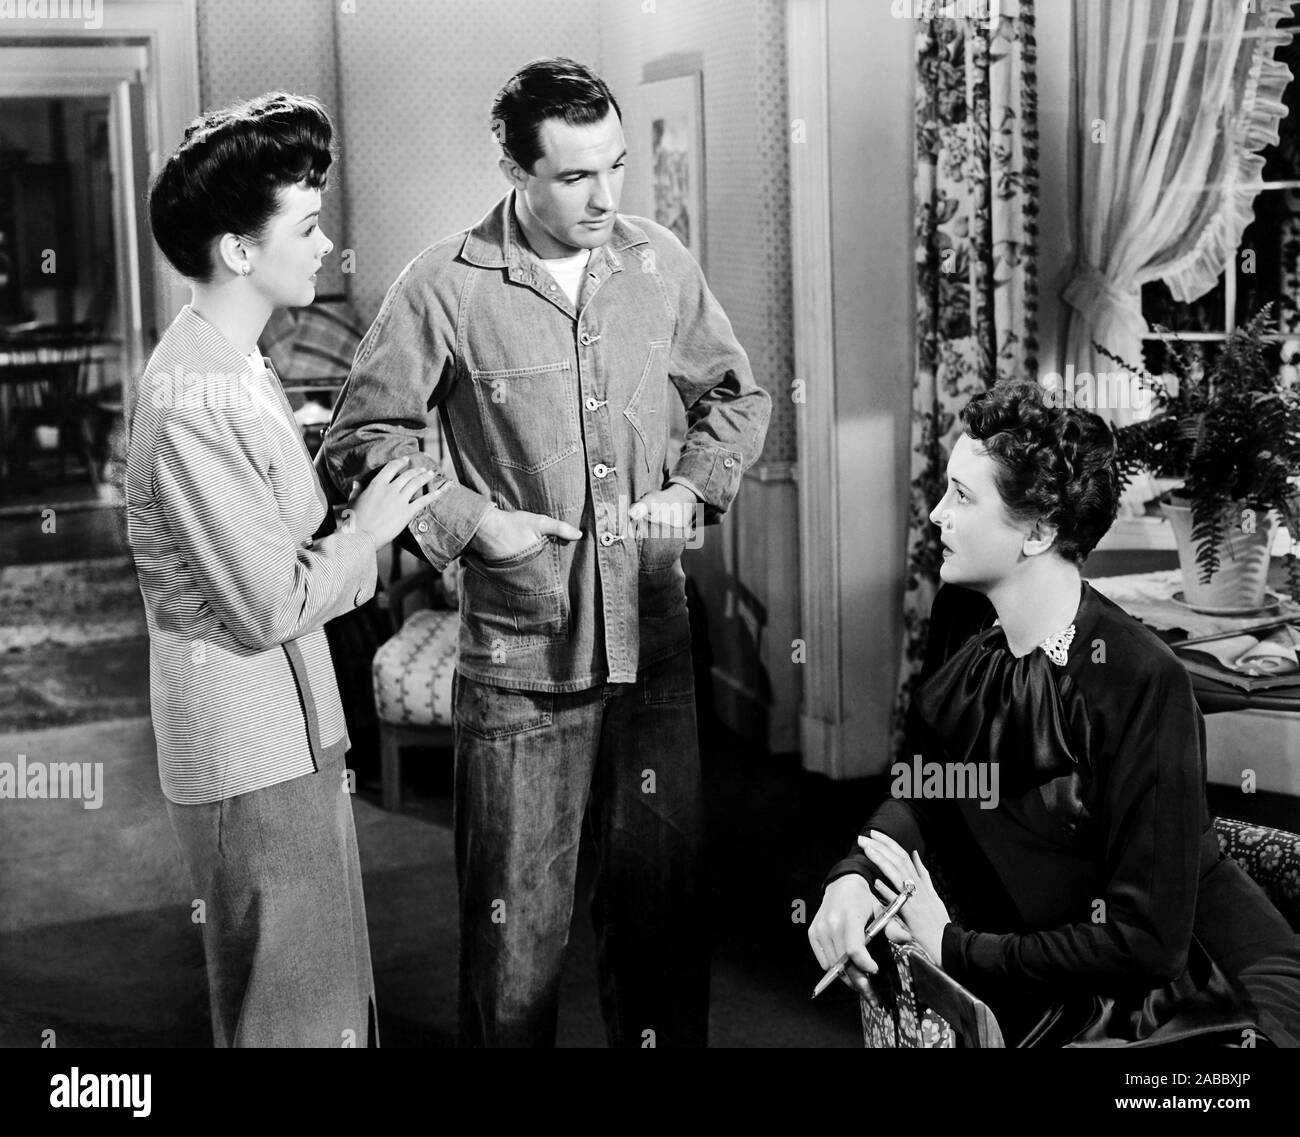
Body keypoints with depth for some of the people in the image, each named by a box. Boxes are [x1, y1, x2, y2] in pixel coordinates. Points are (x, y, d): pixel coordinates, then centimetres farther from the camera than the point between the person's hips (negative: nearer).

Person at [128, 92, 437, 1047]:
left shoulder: (233, 363, 9)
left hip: (290, 734, 10)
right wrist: (367, 533, -10)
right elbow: (271, 608, -23)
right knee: (294, 1015, 3)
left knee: (335, 995, 20)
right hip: (252, 757, -10)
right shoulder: (192, 402, -23)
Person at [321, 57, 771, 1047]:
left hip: (654, 633, 4)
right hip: (518, 652, -3)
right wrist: (470, 521, -11)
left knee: (665, 891, 14)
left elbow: (736, 395, 17)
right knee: (517, 915, 5)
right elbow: (363, 438, -1)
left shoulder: (661, 263, 3)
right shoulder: (446, 287, -8)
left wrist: (694, 489, 1)